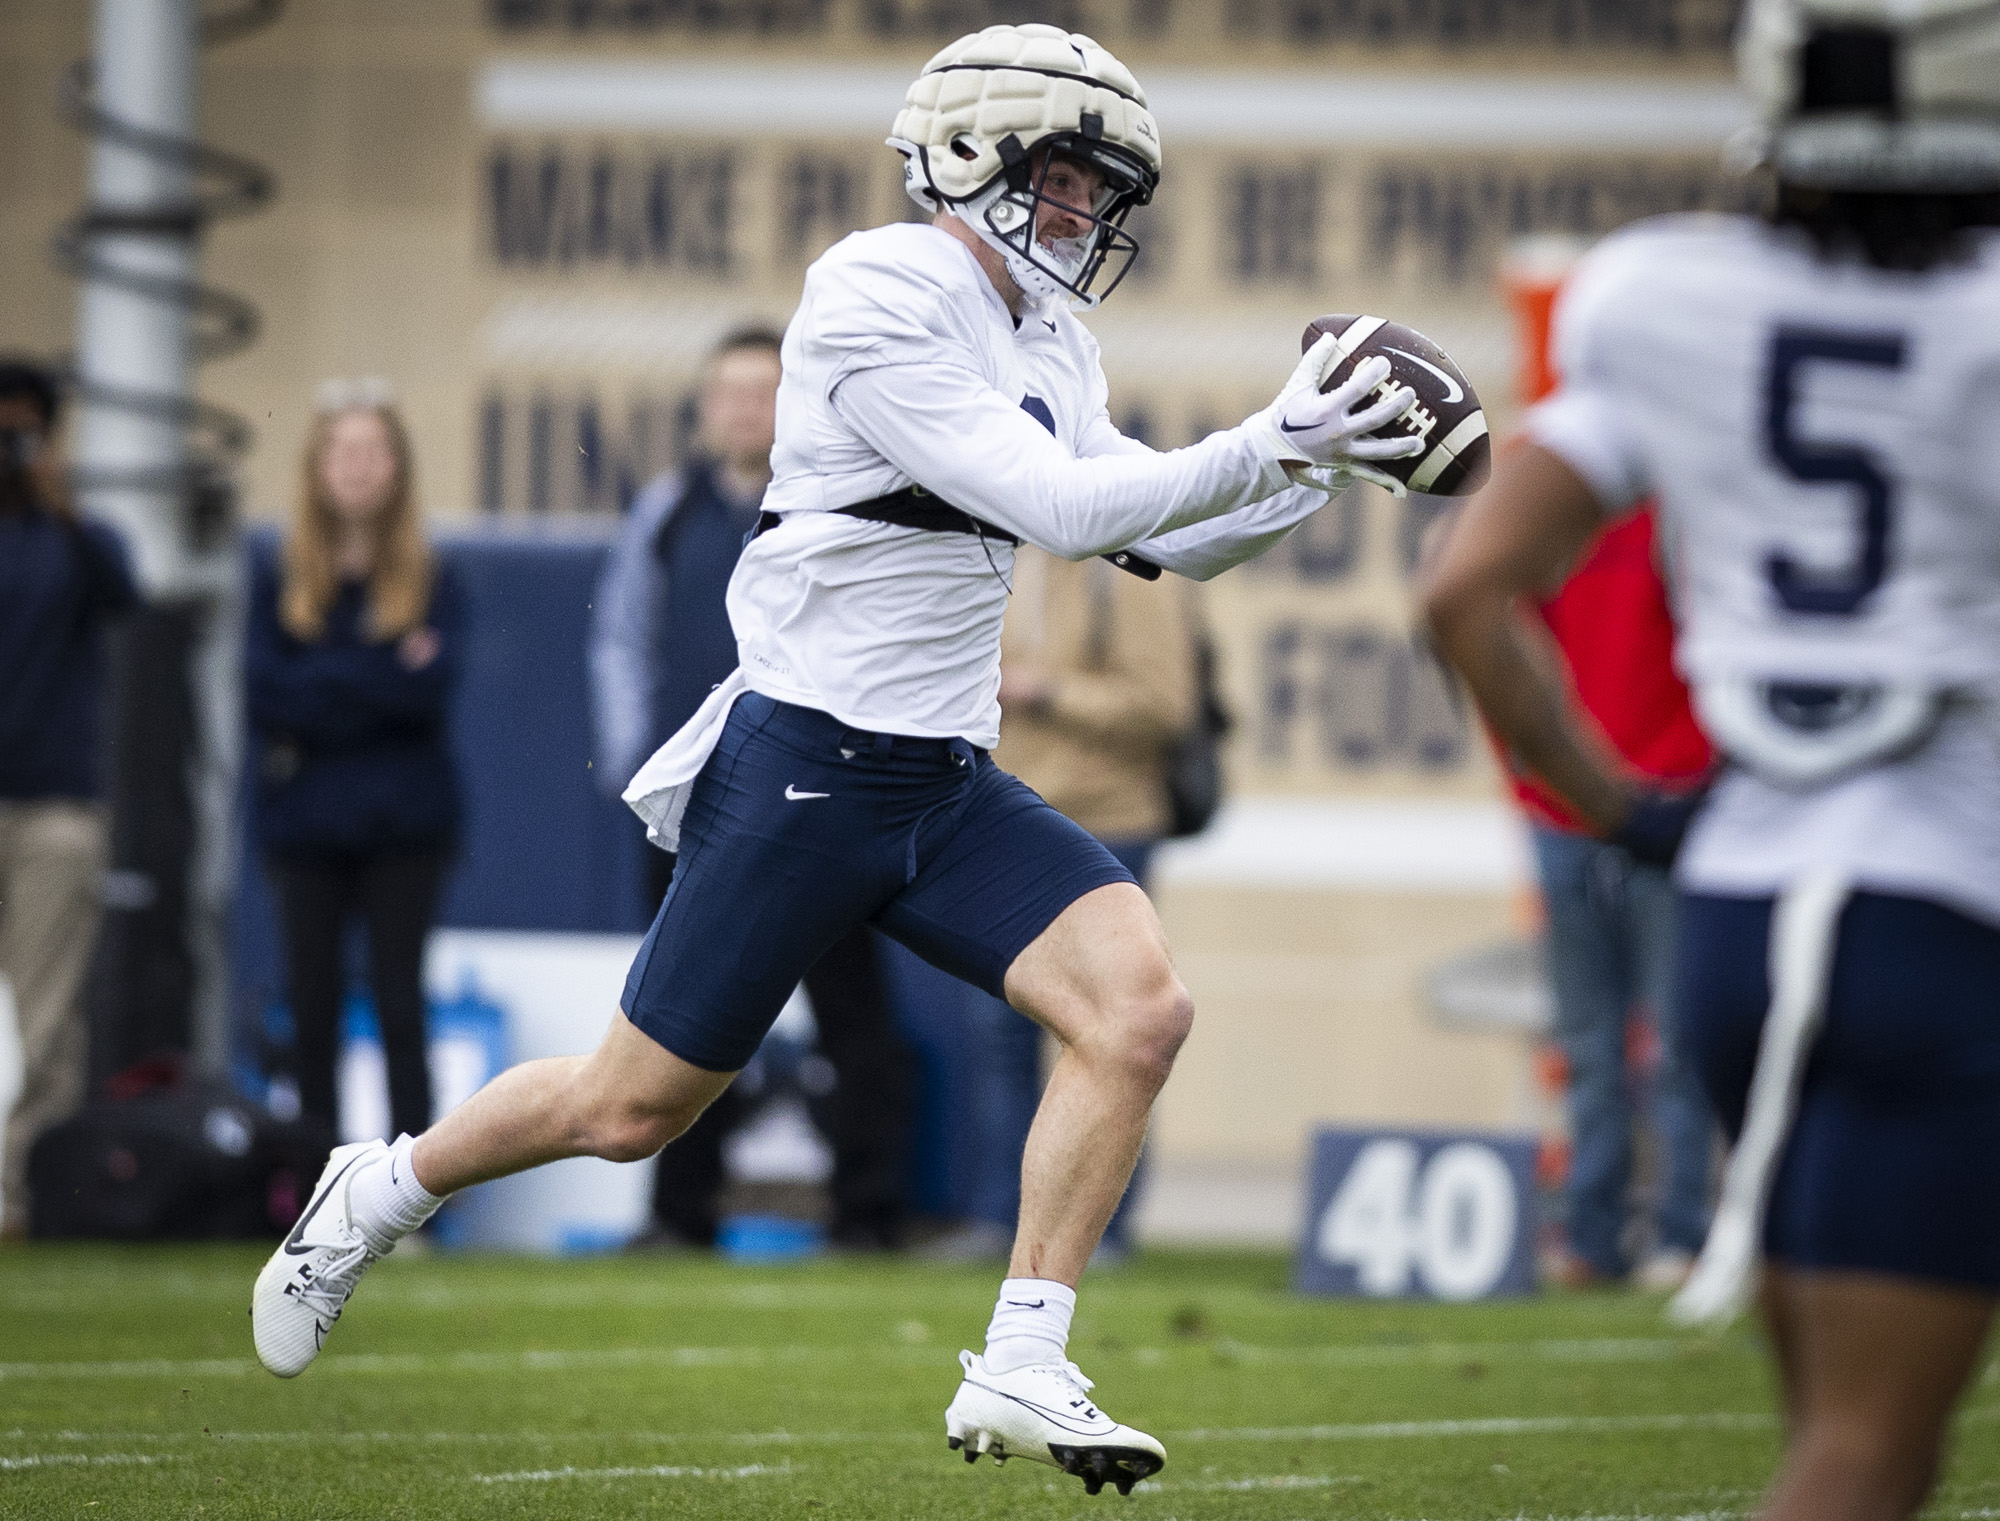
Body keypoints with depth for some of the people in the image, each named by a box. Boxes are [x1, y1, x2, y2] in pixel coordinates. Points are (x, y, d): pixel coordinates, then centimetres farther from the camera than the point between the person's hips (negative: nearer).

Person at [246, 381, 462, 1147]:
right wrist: (382, 672, -11)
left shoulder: (430, 580, 2)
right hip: (305, 821, 2)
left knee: (398, 1002, -3)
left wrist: (322, 685, -12)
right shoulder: (278, 580, 6)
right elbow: (265, 692, -7)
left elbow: (429, 685, -12)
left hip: (403, 824, -2)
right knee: (313, 1006, 3)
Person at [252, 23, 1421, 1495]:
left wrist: (1321, 463, 1)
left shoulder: (1049, 341, 13)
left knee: (1140, 1004, -15)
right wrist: (1261, 448, -24)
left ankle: (1020, 1372, -12)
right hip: (805, 767, -8)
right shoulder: (879, 302, -15)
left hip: (945, 782, 8)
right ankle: (378, 1194, 30)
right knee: (635, 1108, 2)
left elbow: (1159, 536, 16)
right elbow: (1059, 506, -22)